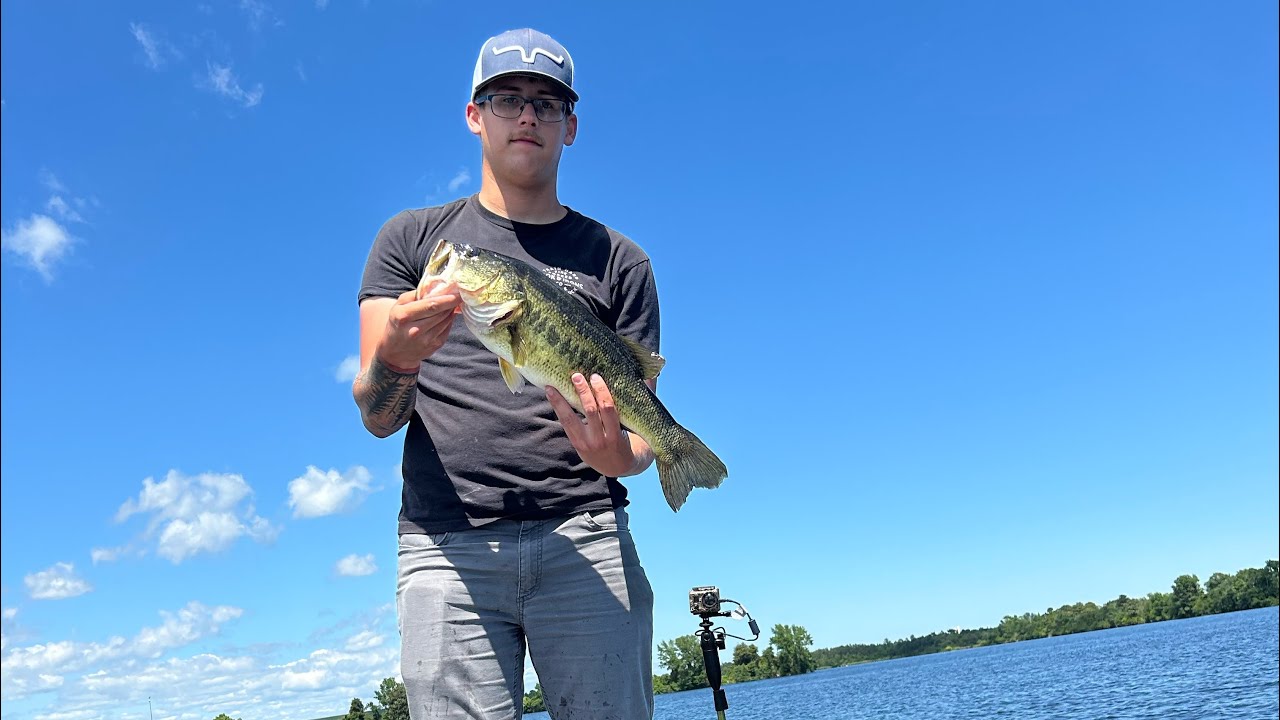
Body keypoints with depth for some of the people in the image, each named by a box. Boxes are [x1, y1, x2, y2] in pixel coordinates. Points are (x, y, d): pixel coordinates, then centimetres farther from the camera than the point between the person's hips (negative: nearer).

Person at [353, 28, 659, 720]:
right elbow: (377, 419, 7)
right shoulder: (412, 238, 14)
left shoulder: (618, 259, 14)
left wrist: (619, 453, -16)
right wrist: (394, 359, -17)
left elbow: (640, 419, 9)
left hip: (584, 535, 0)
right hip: (445, 542, 0)